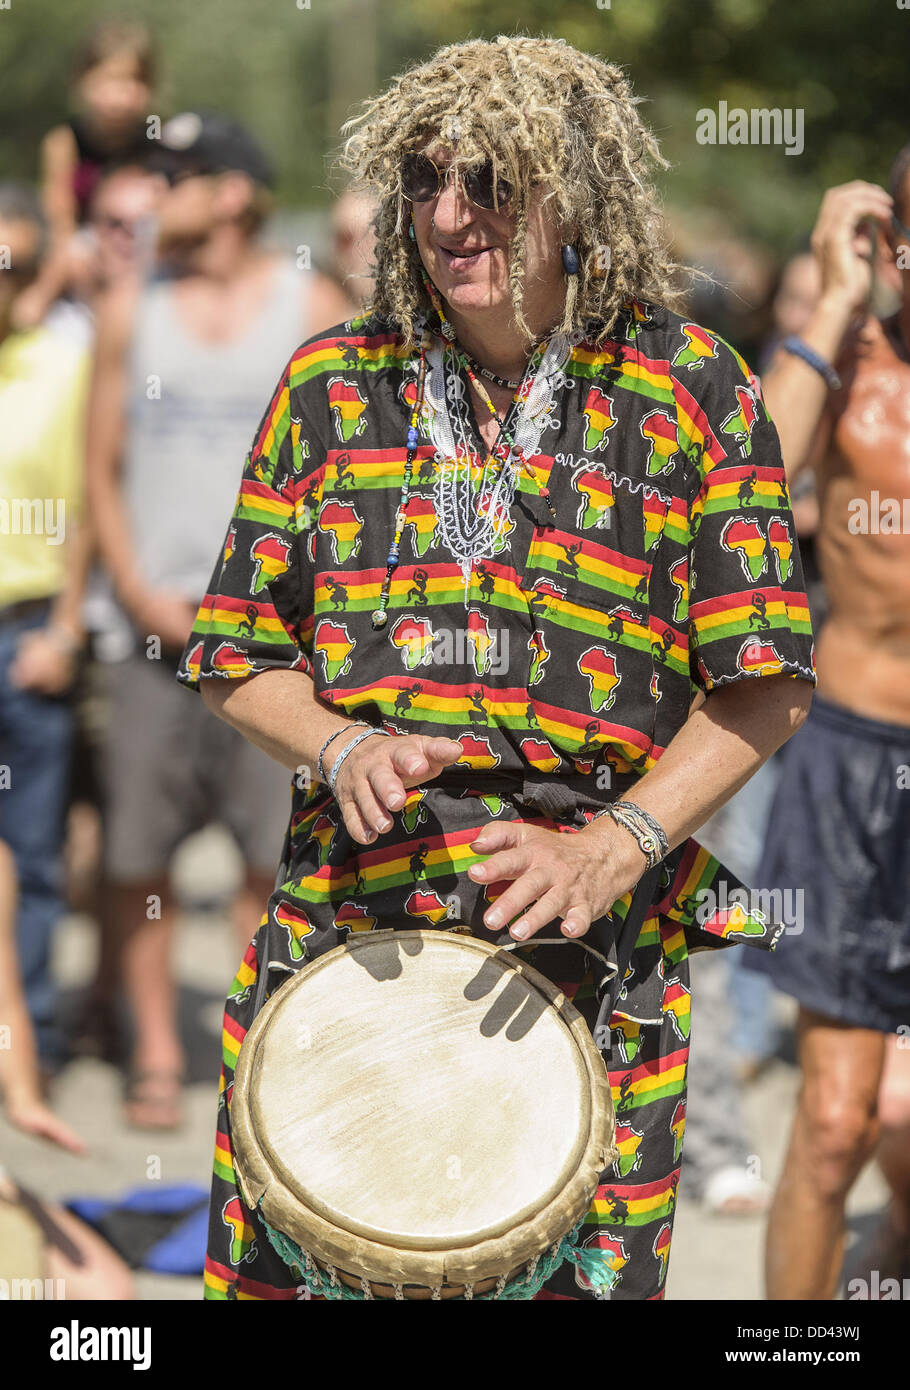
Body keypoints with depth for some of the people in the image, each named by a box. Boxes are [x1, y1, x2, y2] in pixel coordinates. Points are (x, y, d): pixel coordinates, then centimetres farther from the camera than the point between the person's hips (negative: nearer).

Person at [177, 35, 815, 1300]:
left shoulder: (690, 391, -1)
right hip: (344, 912, 2)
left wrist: (620, 842, -15)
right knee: (279, 1273, 3)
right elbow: (237, 652, 10)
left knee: (574, 1277, 0)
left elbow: (766, 685, -2)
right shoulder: (334, 388, 6)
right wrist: (344, 749, -10)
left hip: (591, 949, -2)